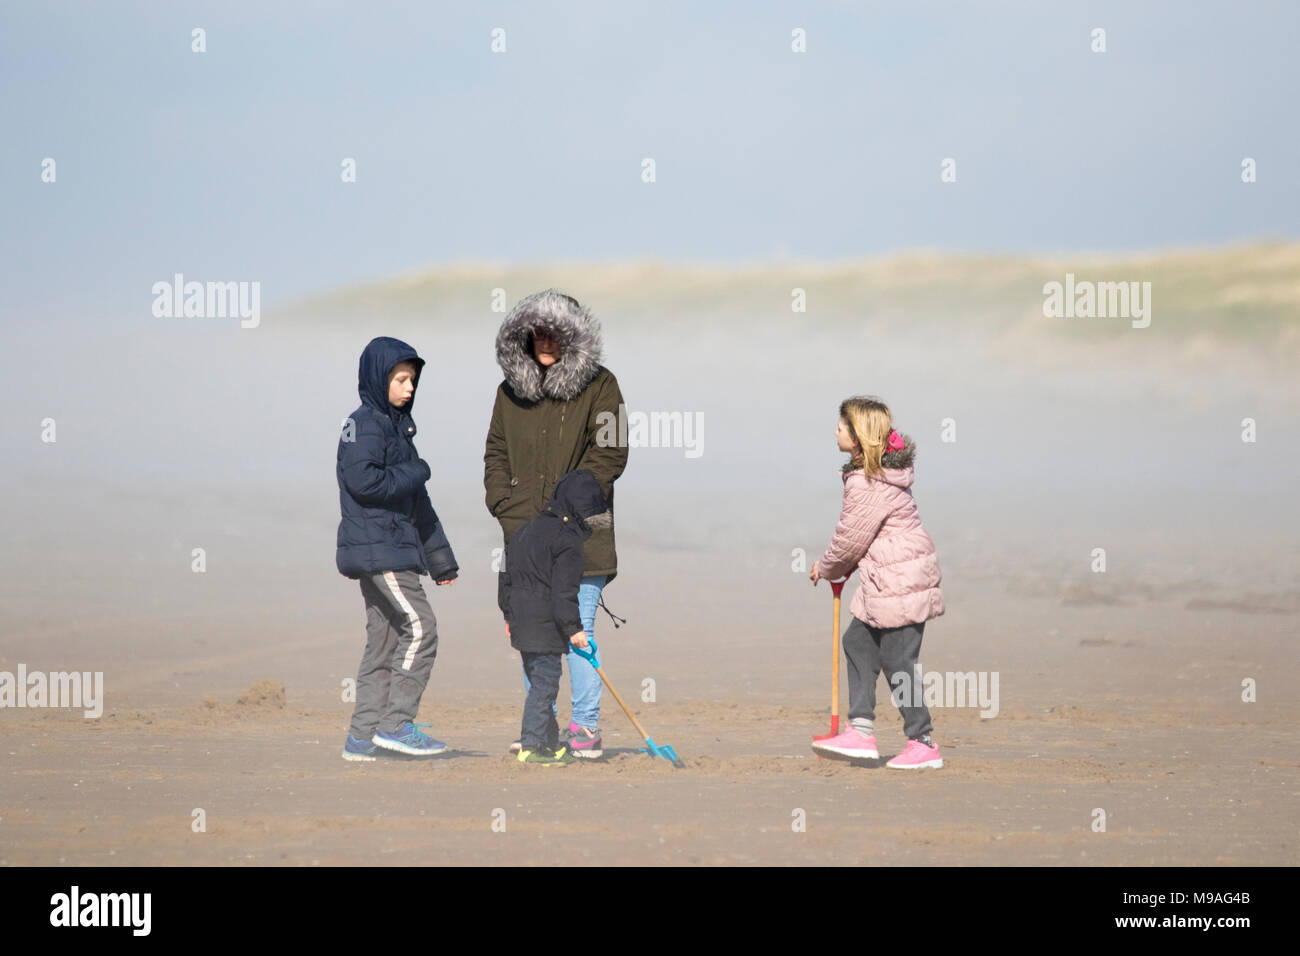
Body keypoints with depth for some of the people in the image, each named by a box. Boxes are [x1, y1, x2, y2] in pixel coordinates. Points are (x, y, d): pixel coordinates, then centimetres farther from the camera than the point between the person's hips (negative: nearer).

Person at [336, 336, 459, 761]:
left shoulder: (398, 425, 21)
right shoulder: (365, 424, -7)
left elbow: (416, 502, 24)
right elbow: (363, 479, -23)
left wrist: (440, 557, 23)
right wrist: (416, 472, -10)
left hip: (394, 546, 9)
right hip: (376, 547, -9)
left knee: (384, 640, 7)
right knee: (419, 627, -13)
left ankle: (363, 738, 7)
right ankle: (396, 724, -11)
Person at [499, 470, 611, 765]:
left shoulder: (526, 530, 16)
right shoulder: (568, 540, -12)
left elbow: (507, 575, 20)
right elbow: (564, 591, -19)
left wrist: (509, 614, 26)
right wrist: (574, 628, -14)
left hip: (520, 617, 9)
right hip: (545, 625, -9)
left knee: (539, 681, 15)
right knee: (545, 682, -5)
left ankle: (550, 743, 21)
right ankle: (532, 746, -5)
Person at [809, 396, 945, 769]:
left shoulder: (867, 483, -21)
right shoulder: (884, 469, 10)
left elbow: (850, 538, -14)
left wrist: (826, 567, 4)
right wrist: (836, 567, 14)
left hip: (898, 582, -11)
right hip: (888, 579, 11)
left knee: (897, 661, -3)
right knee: (859, 641, 15)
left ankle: (923, 743, 5)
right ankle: (861, 731, 18)